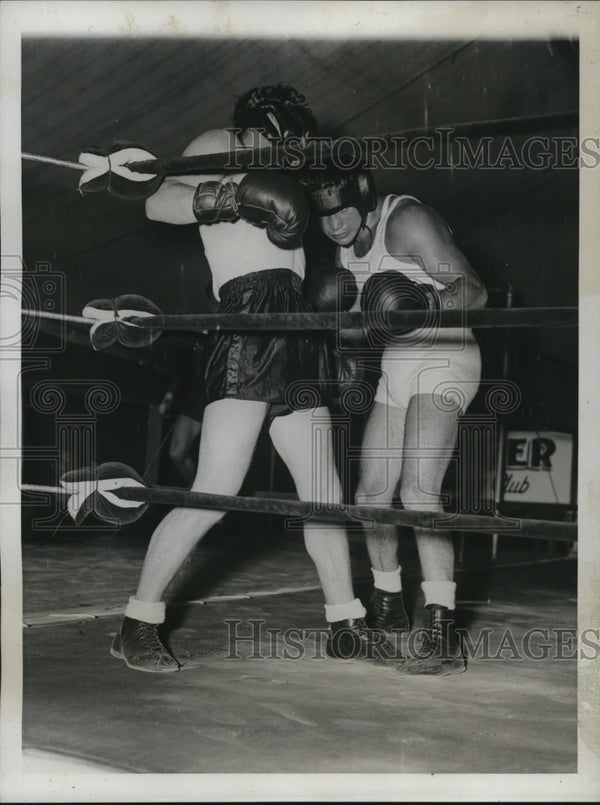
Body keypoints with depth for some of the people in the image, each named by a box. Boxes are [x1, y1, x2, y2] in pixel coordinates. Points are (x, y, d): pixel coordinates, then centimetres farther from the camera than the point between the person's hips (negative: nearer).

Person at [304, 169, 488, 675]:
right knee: (371, 494, 12)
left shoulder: (407, 220, -16)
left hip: (444, 362, -9)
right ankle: (387, 605, 33)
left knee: (418, 491, -24)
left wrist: (429, 303, -40)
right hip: (397, 369, 9)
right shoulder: (346, 247, 10)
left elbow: (474, 291, -23)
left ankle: (442, 635, -26)